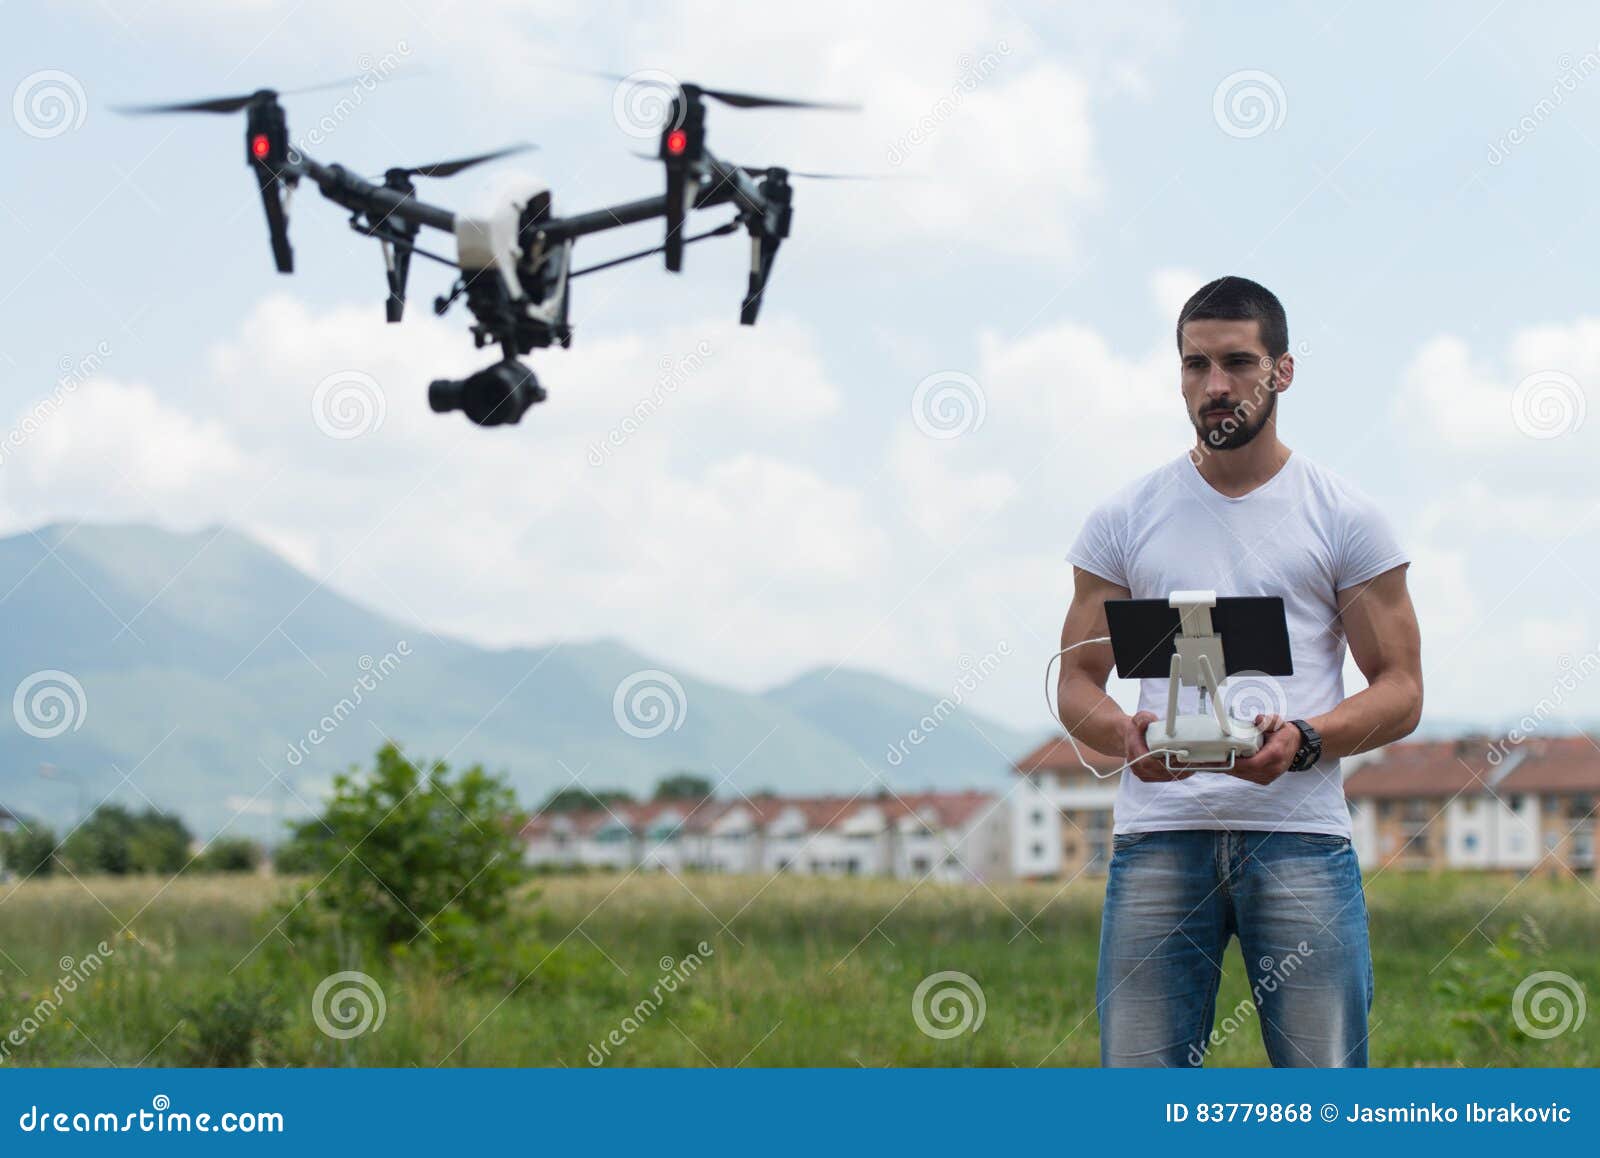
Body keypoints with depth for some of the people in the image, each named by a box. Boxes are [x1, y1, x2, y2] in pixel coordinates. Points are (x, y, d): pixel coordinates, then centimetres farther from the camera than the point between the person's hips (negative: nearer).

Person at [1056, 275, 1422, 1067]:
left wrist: (1303, 740, -14)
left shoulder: (1345, 518, 8)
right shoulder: (1125, 519, 13)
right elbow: (1077, 682, 13)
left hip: (1298, 832, -1)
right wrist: (1125, 734, -11)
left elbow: (1400, 690, 6)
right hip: (1159, 834, 1)